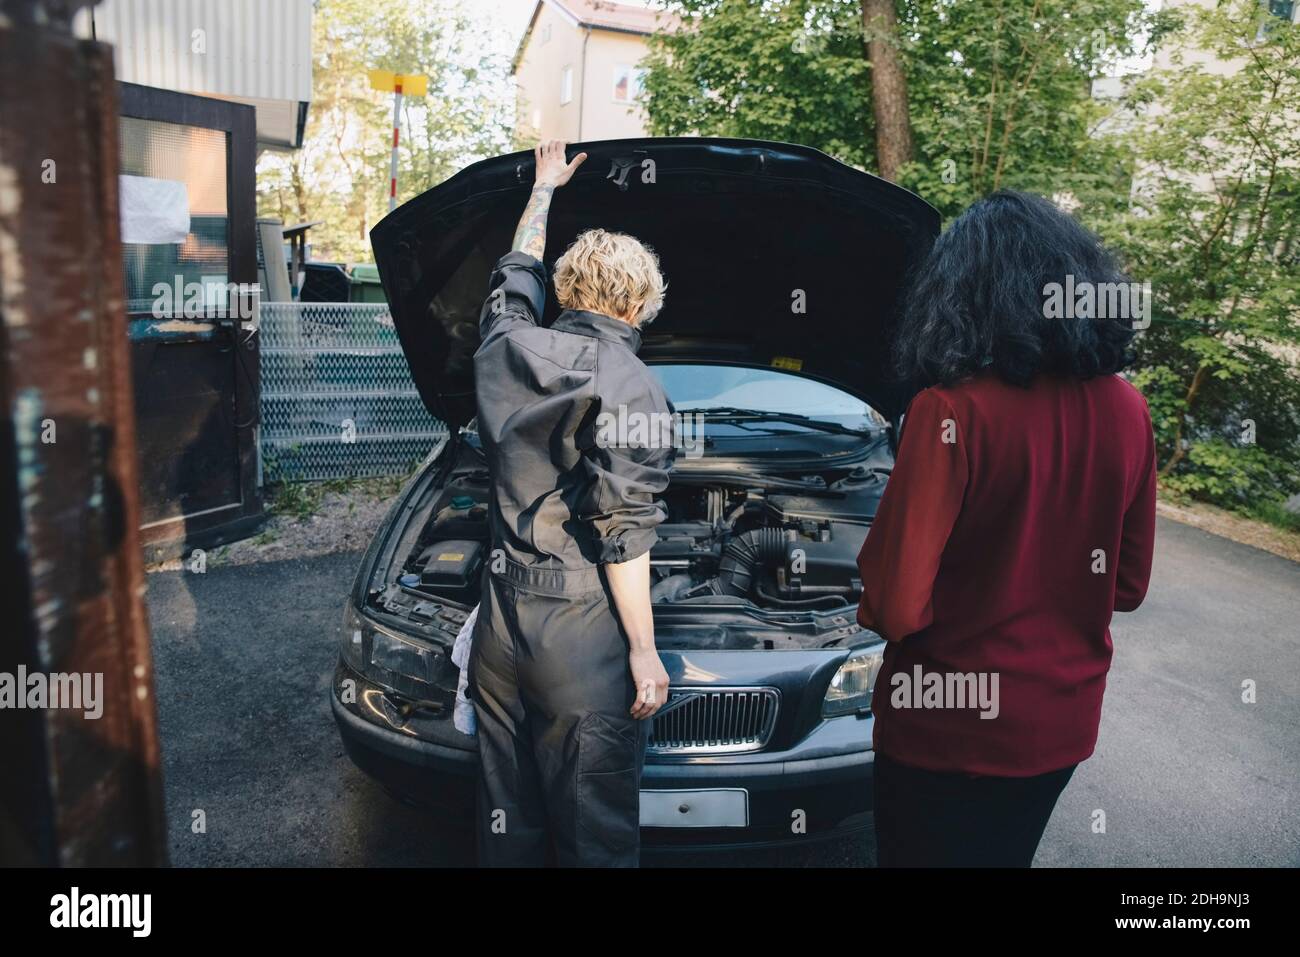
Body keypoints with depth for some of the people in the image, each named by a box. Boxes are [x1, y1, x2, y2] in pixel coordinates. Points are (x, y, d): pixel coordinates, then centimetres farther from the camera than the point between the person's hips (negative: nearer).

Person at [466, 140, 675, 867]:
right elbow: (622, 530, -16)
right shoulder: (627, 387, -13)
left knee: (507, 822, 19)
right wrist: (644, 650, -9)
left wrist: (544, 188, 41)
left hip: (501, 616, 7)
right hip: (582, 626, -6)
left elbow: (514, 277, 27)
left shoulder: (508, 348, 5)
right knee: (597, 833, 8)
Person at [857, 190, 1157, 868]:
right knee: (1005, 854, 27)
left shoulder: (951, 413, -24)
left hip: (947, 732, -5)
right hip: (1065, 720, 6)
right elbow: (1129, 583, 5)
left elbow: (895, 605, -23)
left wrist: (871, 601, -1)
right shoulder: (1127, 411, -6)